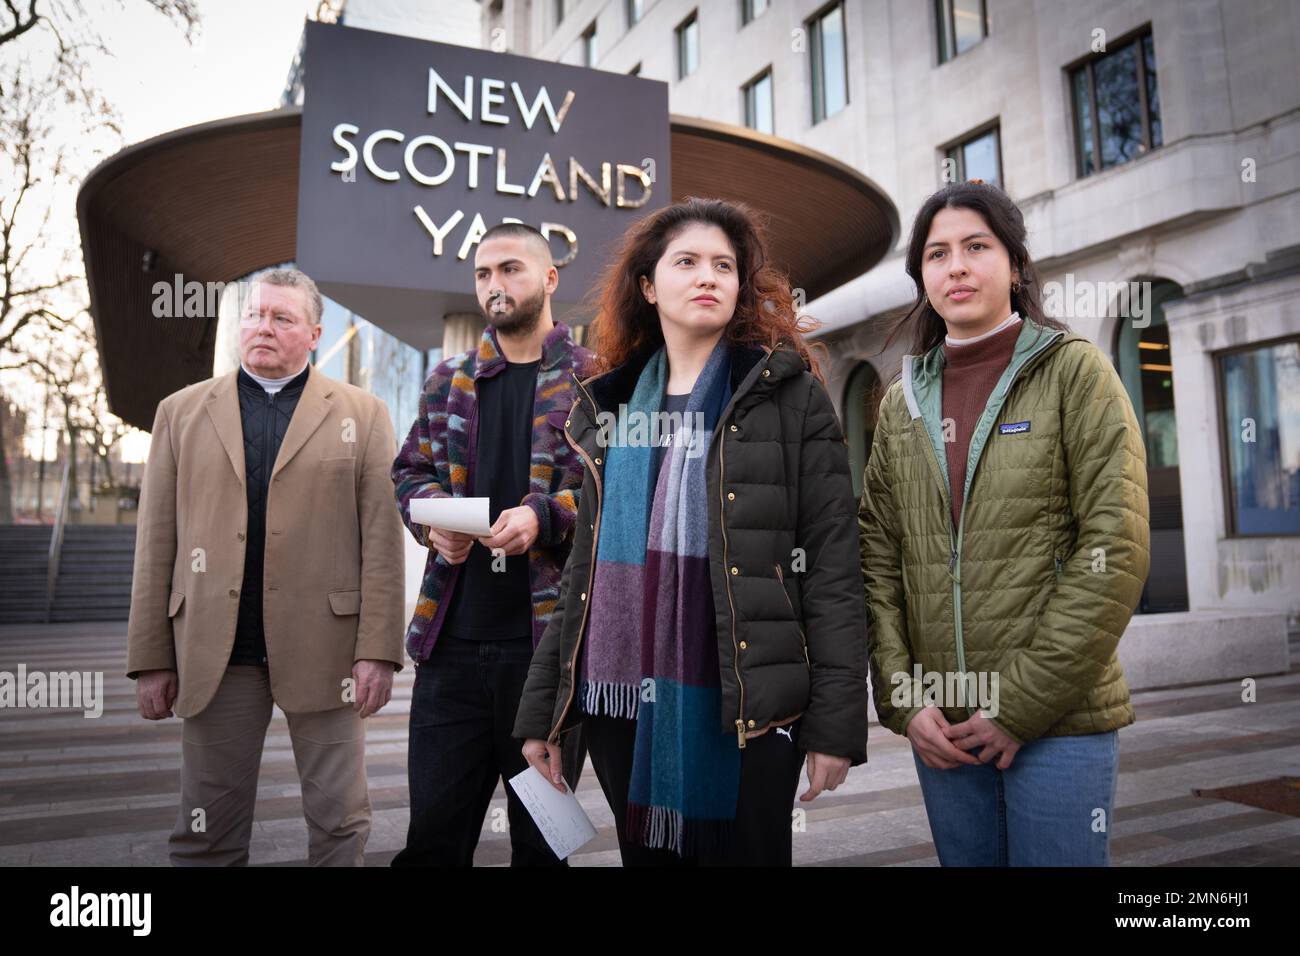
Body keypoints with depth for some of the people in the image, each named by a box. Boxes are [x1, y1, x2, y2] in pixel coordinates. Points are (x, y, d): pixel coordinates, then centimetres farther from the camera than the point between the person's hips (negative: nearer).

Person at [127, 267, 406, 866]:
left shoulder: (362, 414, 5)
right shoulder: (181, 412, 11)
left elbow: (381, 540, -2)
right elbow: (156, 544, 8)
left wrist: (378, 650, -9)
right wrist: (151, 658, 3)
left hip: (324, 647, -1)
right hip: (215, 653, 2)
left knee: (338, 825, 7)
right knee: (207, 833, 12)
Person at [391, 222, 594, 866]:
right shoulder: (449, 379, 14)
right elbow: (410, 470, 18)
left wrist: (544, 517, -19)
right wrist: (433, 516, -3)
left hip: (550, 636, -3)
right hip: (453, 637, 4)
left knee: (542, 836, 13)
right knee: (434, 831, 12)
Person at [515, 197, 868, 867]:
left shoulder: (789, 397, 0)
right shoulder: (608, 406, 11)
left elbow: (832, 566, -6)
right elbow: (585, 568, 13)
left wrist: (836, 721, -12)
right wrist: (540, 709, 11)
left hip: (744, 709, -4)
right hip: (620, 704, 4)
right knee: (647, 856, 15)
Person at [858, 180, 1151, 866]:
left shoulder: (1075, 372, -3)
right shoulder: (903, 402, 9)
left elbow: (1116, 552, -10)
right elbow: (878, 559, 6)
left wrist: (1024, 706, -13)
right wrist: (902, 699, -4)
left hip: (1059, 720, -3)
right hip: (941, 727, 4)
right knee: (965, 858, 14)